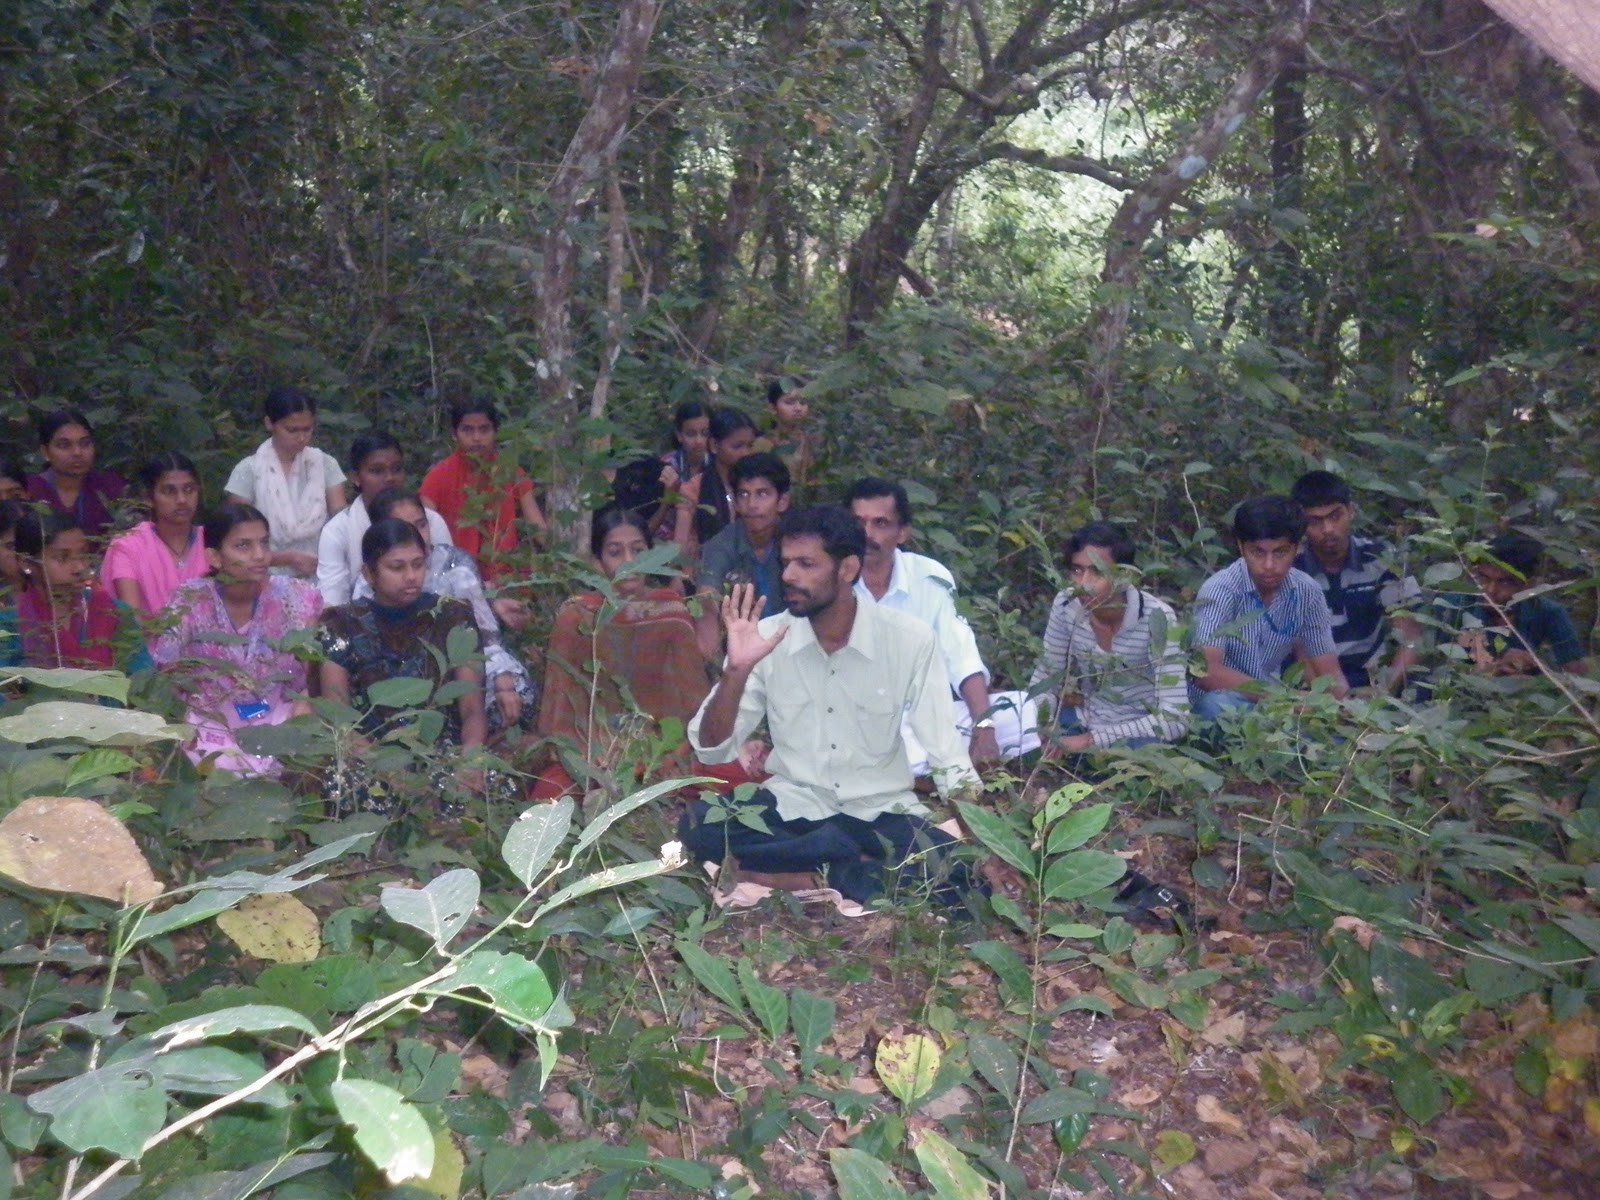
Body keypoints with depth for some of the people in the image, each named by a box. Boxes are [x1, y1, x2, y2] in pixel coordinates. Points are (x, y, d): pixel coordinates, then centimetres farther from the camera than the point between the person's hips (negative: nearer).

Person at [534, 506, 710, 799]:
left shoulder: (672, 613, 7)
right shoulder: (575, 617, 5)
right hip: (589, 751, 0)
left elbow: (691, 697, 5)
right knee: (551, 792, -28)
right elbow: (561, 702, 4)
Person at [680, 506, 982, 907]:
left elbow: (947, 753, -11)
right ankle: (860, 860, -18)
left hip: (882, 810, -2)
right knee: (699, 824, -26)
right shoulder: (766, 639, -6)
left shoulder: (910, 639, -10)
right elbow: (712, 750, -7)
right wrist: (736, 670, -23)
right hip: (794, 804, 3)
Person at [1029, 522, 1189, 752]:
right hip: (1082, 719, 5)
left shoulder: (1156, 618, -25)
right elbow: (1045, 678, 2)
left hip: (1137, 732, -5)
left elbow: (1174, 719, -27)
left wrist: (1091, 740, -30)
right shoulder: (1066, 605, -13)